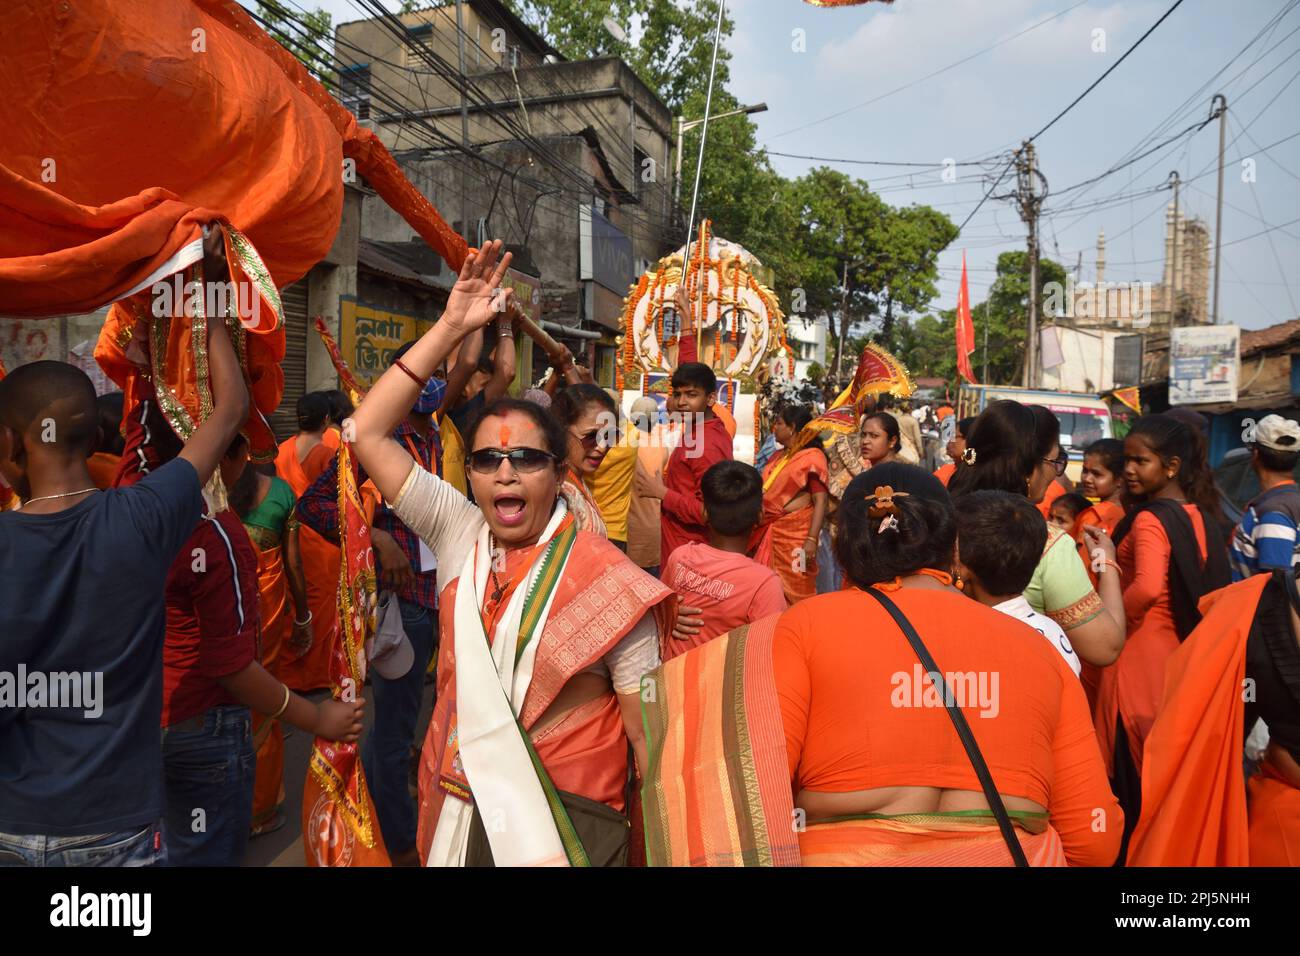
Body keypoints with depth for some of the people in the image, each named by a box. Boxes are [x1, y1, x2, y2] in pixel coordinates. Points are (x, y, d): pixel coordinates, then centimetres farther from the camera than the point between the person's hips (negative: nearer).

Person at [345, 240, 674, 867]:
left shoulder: (606, 579, -14)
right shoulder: (460, 535, -3)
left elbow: (648, 731, -11)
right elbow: (367, 433, -5)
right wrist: (451, 327, -10)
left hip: (568, 826, -4)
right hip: (455, 815, 4)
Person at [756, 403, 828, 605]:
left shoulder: (812, 456, -8)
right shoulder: (778, 457, 17)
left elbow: (820, 501, -15)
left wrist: (812, 539, -23)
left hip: (796, 534, -7)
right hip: (771, 532, 7)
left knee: (795, 594, -1)